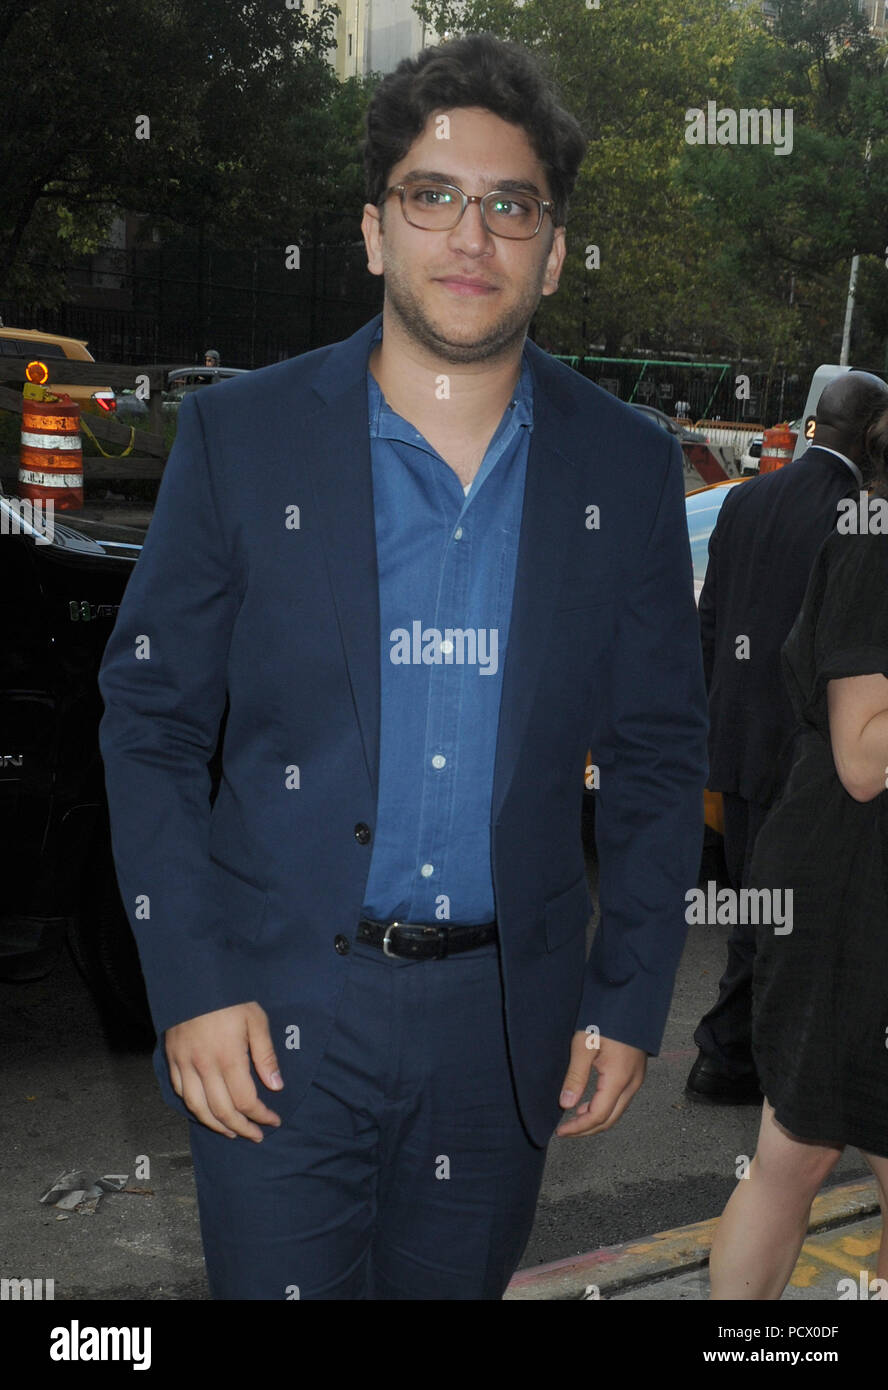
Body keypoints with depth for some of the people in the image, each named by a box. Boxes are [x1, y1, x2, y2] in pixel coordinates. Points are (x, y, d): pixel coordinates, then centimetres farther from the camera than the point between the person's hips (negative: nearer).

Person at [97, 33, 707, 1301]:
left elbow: (660, 756, 6)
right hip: (276, 1015, -2)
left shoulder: (627, 469, 1)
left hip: (506, 1019, 2)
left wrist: (630, 1003, 3)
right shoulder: (240, 437, -4)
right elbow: (150, 724, -2)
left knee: (457, 1285, 17)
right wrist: (192, 987, -8)